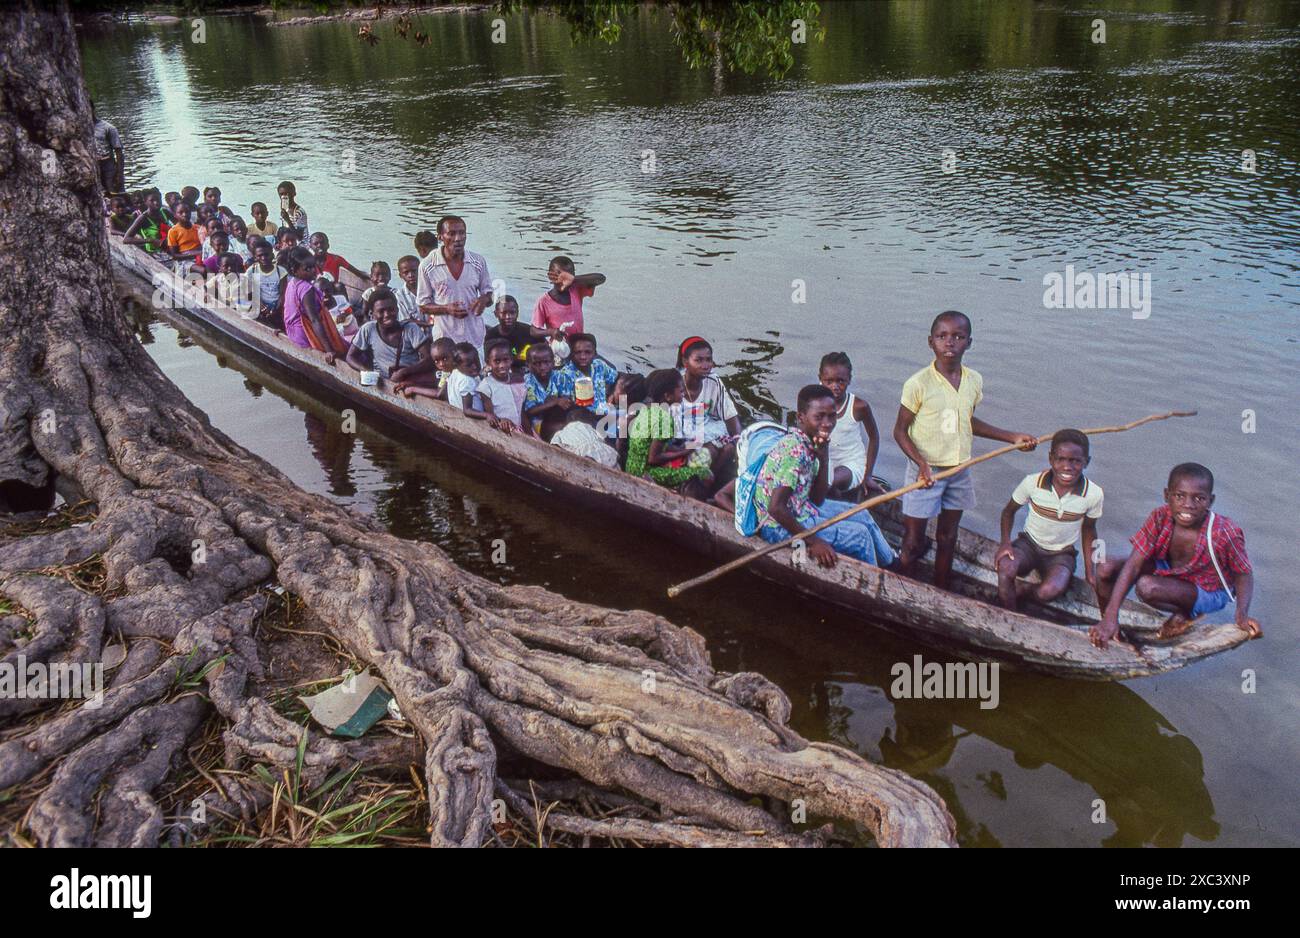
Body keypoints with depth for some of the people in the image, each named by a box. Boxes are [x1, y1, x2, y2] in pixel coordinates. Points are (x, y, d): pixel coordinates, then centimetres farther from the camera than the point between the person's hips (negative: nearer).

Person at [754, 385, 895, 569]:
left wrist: (824, 459, -10)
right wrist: (812, 541, -24)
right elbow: (776, 508, -32)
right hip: (781, 527, -10)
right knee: (859, 535, -6)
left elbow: (817, 500, 3)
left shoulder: (809, 444, 1)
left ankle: (890, 562, 45)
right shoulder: (795, 450, -27)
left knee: (861, 515, 20)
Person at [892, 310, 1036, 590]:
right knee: (913, 542, 4)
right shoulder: (918, 384, -17)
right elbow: (900, 431, -11)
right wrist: (921, 463, -24)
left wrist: (1013, 437, 15)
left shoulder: (974, 381, 0)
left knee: (947, 539, 17)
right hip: (926, 471, -5)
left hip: (959, 471, 5)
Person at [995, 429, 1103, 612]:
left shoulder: (1093, 494, -17)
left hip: (1061, 554, 0)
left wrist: (1089, 572, 4)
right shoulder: (1033, 482, -19)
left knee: (1050, 591, -31)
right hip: (1029, 543, 0)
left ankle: (1021, 589, 4)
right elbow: (1009, 511, 1)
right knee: (1006, 568, -33)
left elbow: (1088, 529, 3)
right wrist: (1005, 542, -15)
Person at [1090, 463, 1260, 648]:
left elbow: (1244, 573, -13)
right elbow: (1134, 564, -23)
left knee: (1147, 587, -31)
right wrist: (1110, 617, -29)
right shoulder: (1160, 518, -22)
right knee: (1106, 570, -14)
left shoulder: (1224, 533, -30)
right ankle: (1107, 629, 7)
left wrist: (1242, 616, -31)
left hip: (1207, 592, -4)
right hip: (1167, 570, 4)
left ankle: (1186, 614, -1)